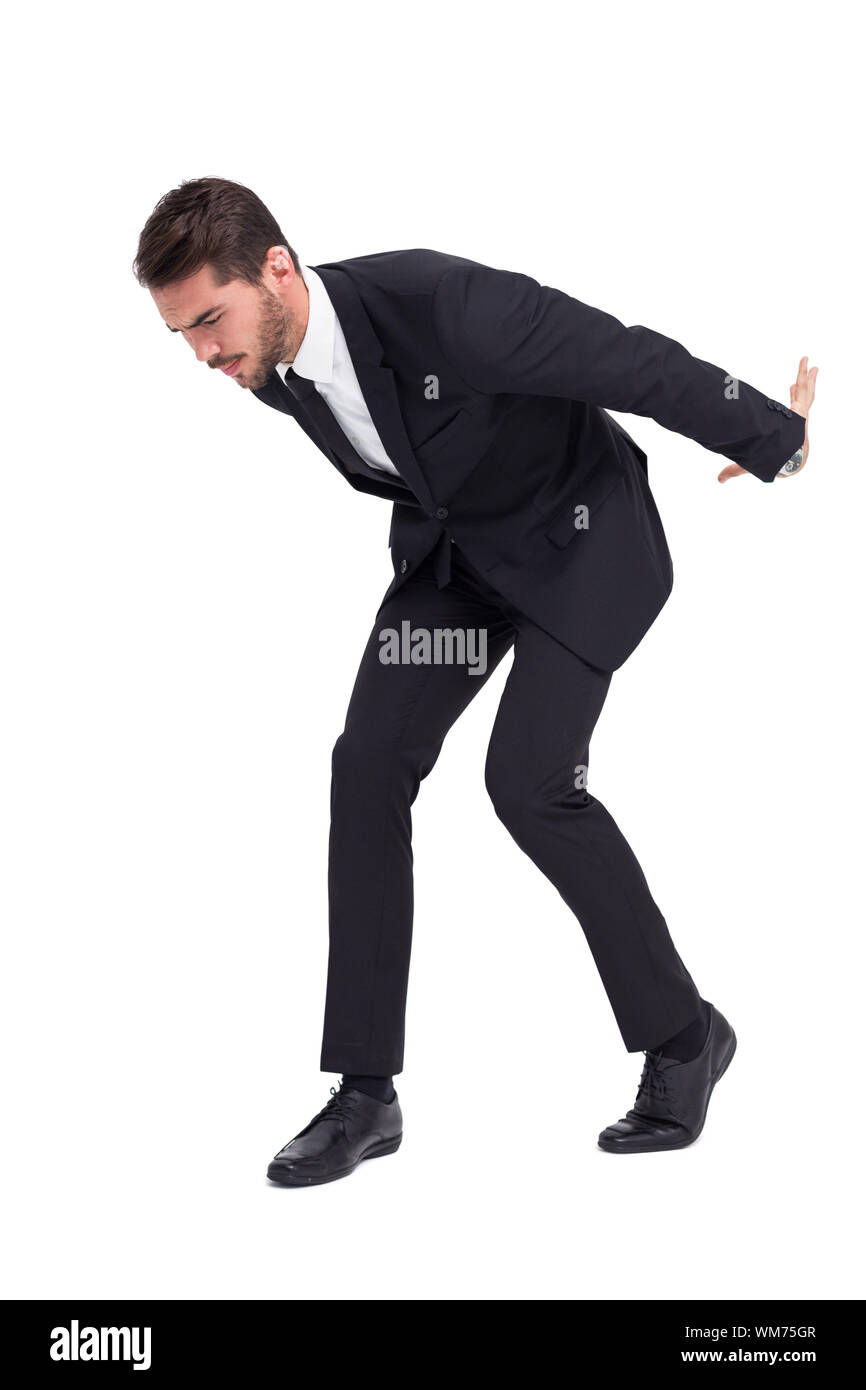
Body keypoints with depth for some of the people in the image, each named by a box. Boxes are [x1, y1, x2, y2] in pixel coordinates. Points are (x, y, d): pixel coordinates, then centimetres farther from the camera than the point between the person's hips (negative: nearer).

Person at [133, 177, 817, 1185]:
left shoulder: (441, 305, -36)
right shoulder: (267, 369, -11)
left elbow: (633, 361, -24)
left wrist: (772, 439, -12)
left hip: (581, 534, -6)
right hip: (451, 542, 7)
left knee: (529, 781, -17)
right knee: (369, 764, -7)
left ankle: (684, 1034, 5)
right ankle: (365, 1091, 0)